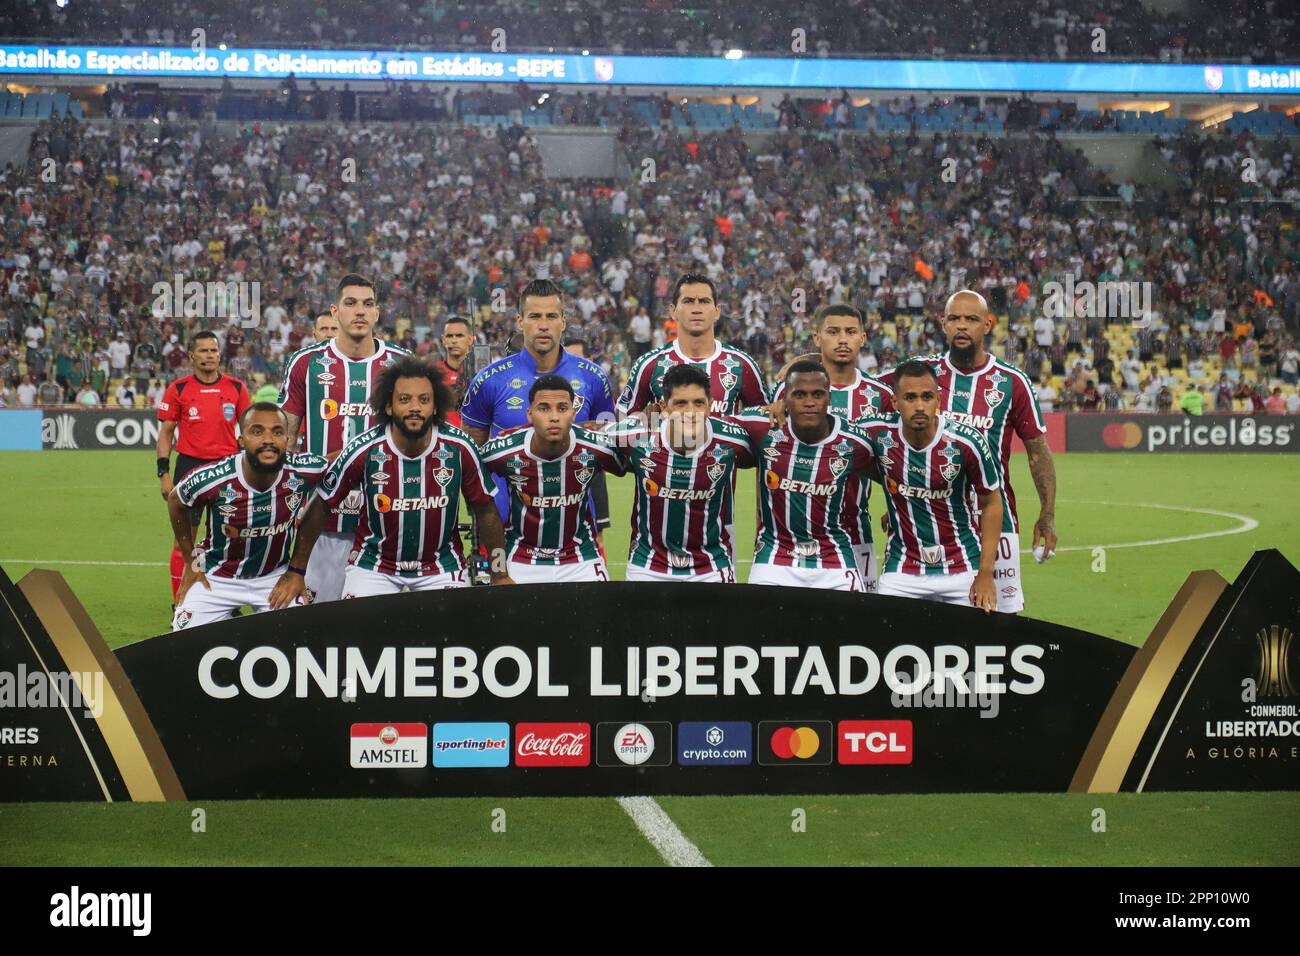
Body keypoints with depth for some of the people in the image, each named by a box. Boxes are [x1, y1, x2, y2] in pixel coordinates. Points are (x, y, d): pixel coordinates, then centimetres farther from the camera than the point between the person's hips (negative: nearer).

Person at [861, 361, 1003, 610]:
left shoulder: (965, 442, -16)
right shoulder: (879, 434, -13)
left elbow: (991, 503, -4)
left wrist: (986, 574, -9)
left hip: (963, 569, -1)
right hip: (902, 569, 1)